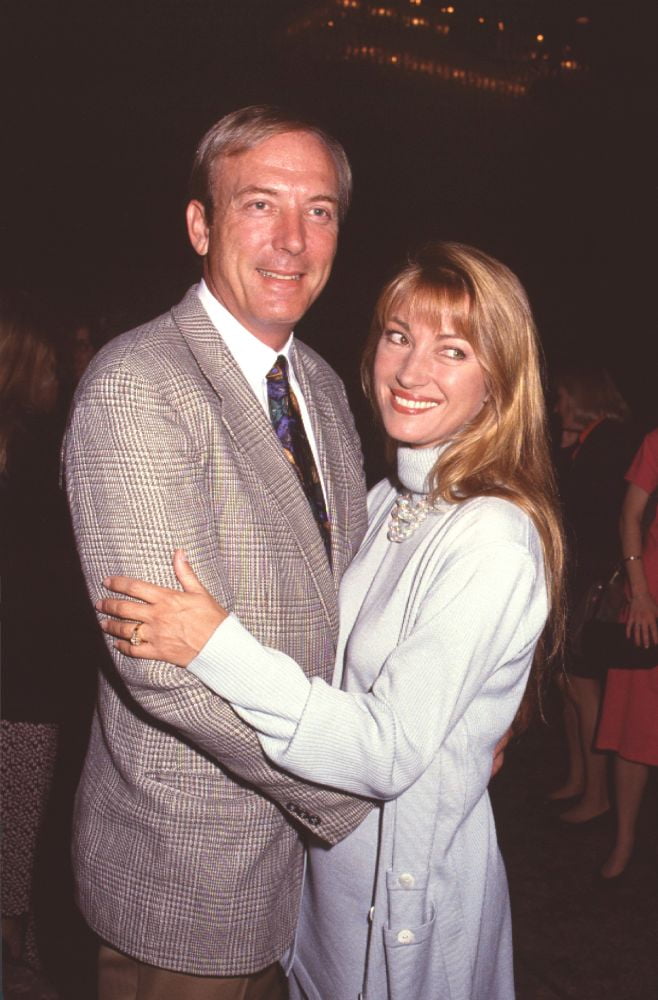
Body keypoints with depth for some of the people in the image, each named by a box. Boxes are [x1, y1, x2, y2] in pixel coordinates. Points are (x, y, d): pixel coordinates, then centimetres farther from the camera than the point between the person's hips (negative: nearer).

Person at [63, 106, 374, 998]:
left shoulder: (324, 387, 5)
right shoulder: (134, 387, -22)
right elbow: (166, 664, -28)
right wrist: (356, 791, -18)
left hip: (307, 835, 7)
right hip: (189, 868, -7)